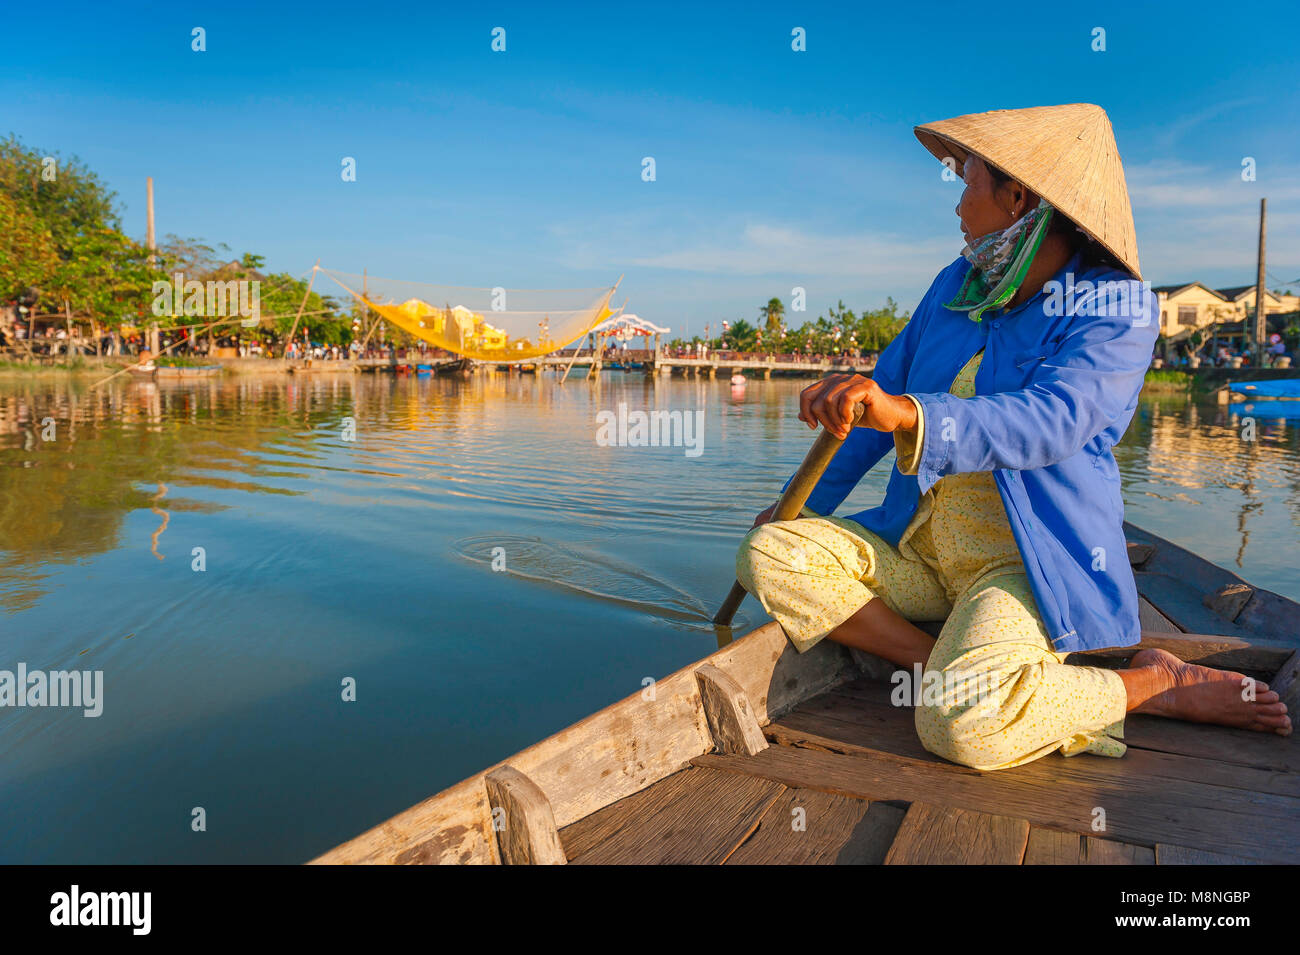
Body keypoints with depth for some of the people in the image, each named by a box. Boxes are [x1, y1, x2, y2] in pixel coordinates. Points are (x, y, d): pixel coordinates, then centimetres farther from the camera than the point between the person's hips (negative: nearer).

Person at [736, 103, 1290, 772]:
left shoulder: (1116, 309, -10)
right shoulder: (956, 284, 9)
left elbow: (1049, 422, -29)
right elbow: (886, 387, 16)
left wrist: (902, 413, -48)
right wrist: (804, 503, 16)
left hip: (1031, 562, -6)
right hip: (917, 551, 6)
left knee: (960, 723, -32)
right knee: (767, 555, -15)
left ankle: (1155, 682, -5)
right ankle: (950, 671, -17)